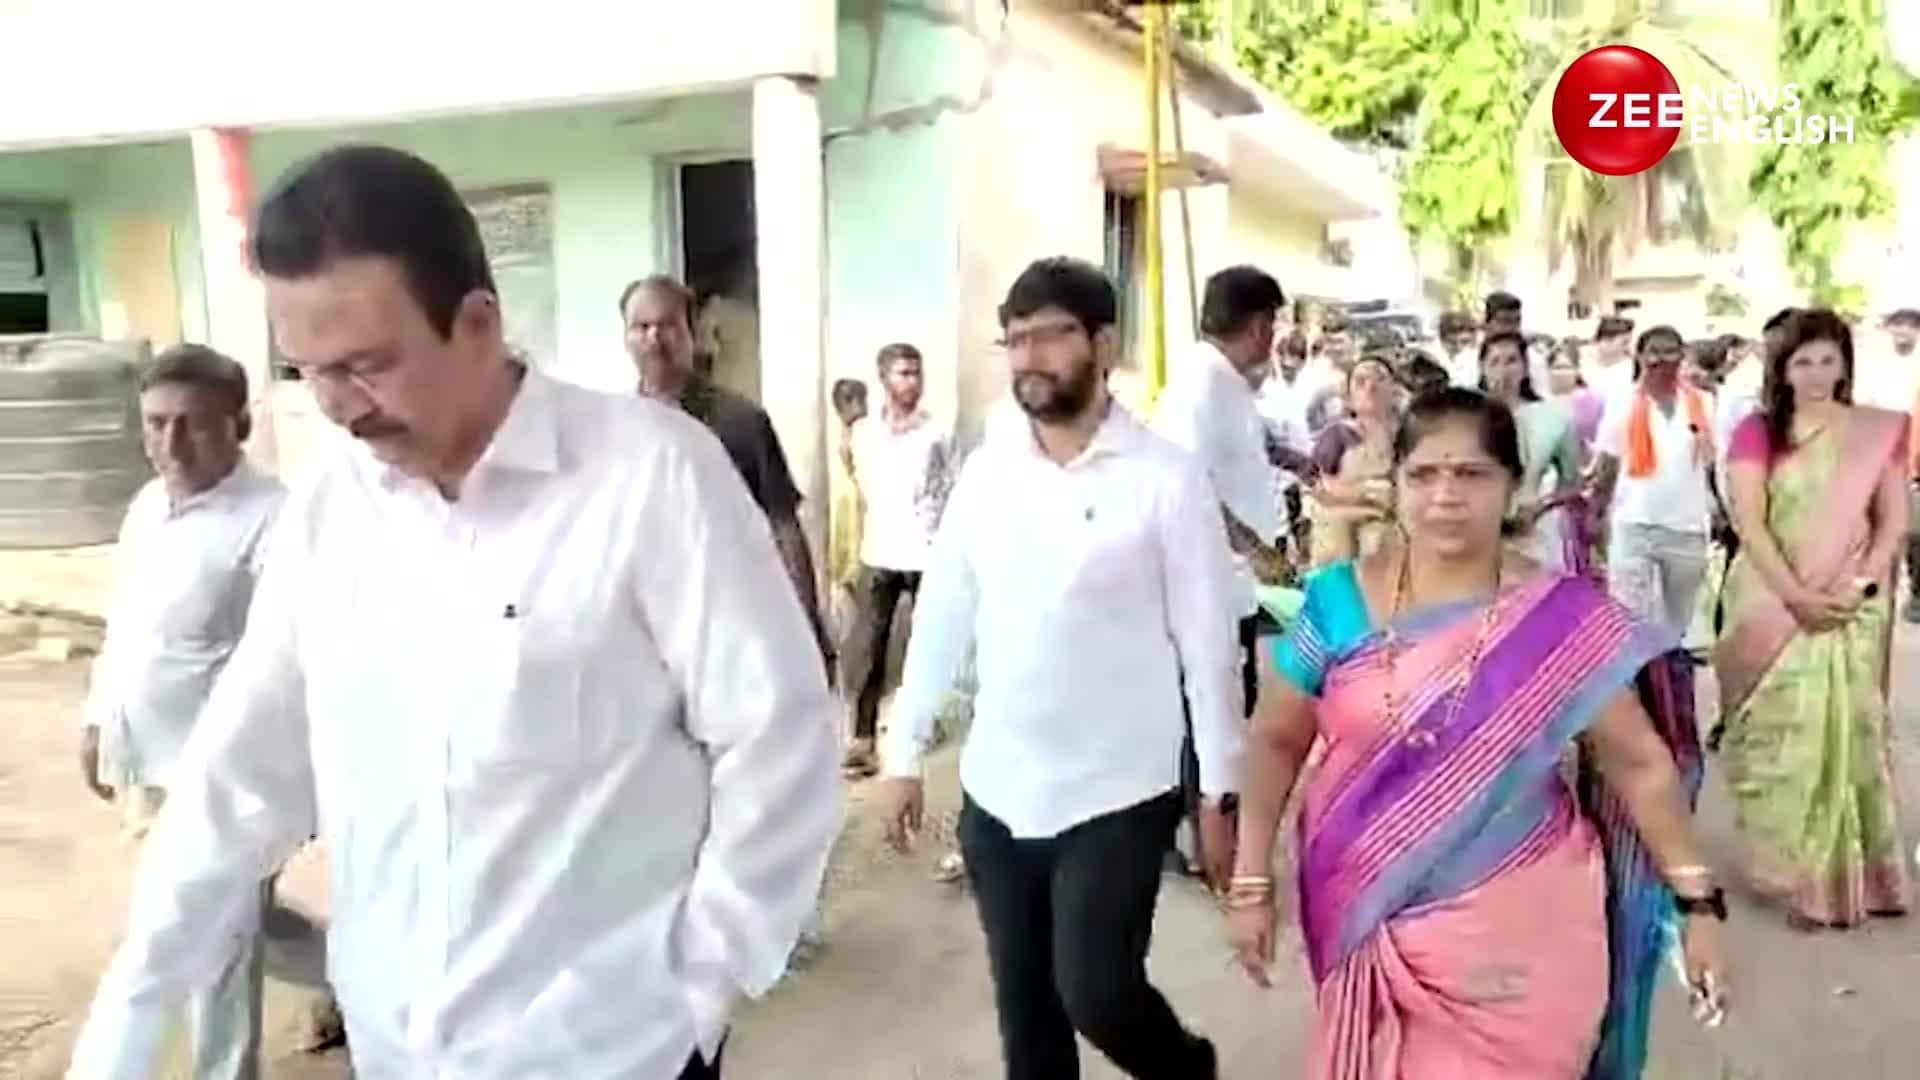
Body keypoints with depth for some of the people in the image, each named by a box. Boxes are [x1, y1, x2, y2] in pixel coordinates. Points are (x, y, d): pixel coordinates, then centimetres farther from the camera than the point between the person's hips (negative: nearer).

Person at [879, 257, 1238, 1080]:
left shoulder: (1165, 478, -11)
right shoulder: (985, 469, 2)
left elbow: (1207, 642, -7)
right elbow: (941, 616, 6)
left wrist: (1219, 790, -5)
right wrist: (905, 752, 7)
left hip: (1118, 795, -4)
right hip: (996, 792, 5)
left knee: (1094, 993, -1)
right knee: (1024, 1005, 14)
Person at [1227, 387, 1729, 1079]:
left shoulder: (1565, 619, -8)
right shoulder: (1339, 601, -7)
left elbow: (1641, 764, -2)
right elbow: (1276, 742, 1)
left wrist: (1697, 901, -4)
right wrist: (1251, 883, 0)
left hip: (1520, 933, -1)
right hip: (1376, 924, 1)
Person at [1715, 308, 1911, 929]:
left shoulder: (1879, 432, 5)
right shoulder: (1757, 432, 1)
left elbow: (1894, 520, 3)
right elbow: (1749, 524, -7)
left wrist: (1860, 584, -13)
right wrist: (1797, 595, -17)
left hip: (1852, 610, 1)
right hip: (1774, 606, -1)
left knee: (1844, 732, 1)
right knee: (1783, 732, 1)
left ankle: (1843, 875, 13)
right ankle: (1799, 872, 13)